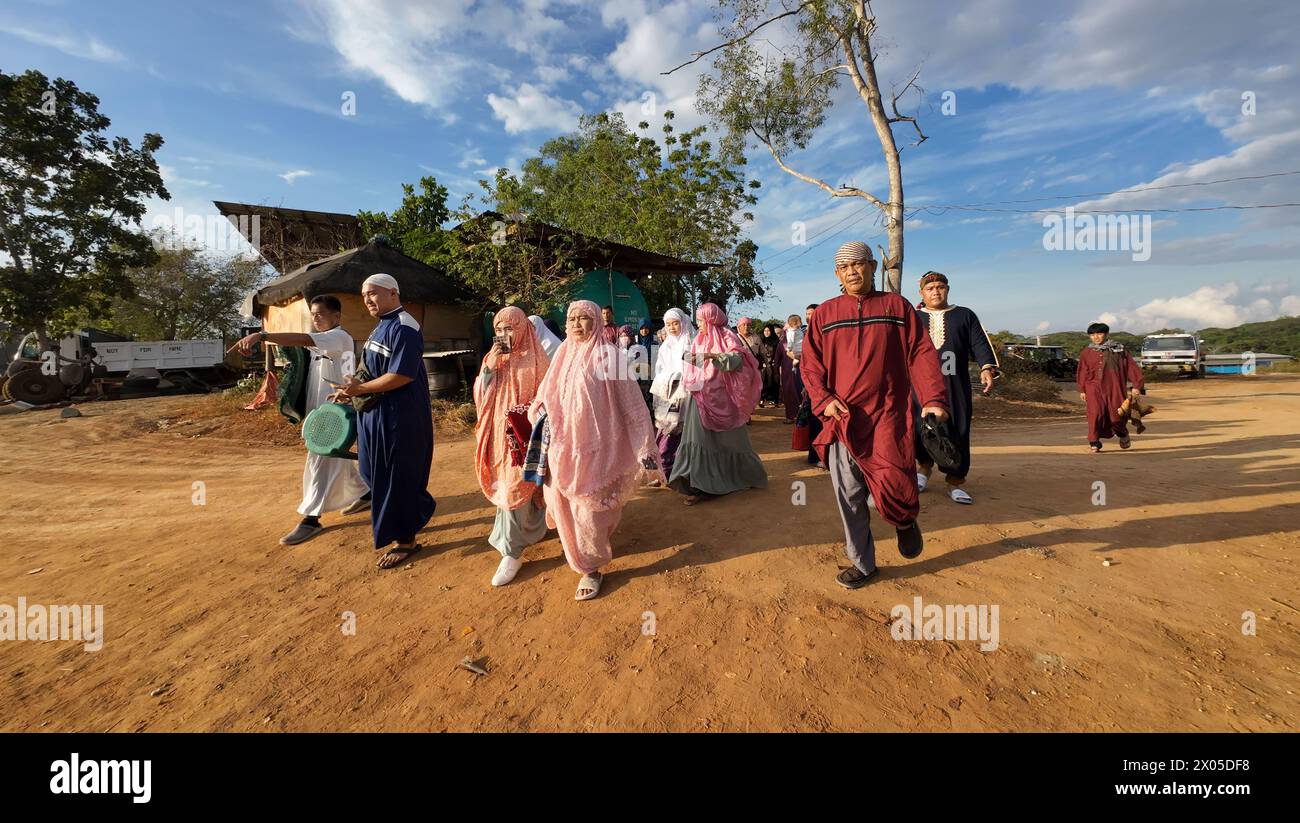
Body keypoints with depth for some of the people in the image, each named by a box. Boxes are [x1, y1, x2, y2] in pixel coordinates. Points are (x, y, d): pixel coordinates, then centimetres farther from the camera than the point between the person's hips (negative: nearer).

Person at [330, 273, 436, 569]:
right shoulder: (382, 326, 14)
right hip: (377, 413, 10)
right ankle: (419, 511, 37)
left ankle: (405, 539, 17)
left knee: (397, 478, 1)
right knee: (376, 473, 18)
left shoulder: (403, 328, -16)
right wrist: (351, 390, 5)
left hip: (400, 418, -10)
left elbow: (401, 375, -24)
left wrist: (360, 389, -14)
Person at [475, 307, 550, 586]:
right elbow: (480, 396, 3)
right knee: (507, 485, 16)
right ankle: (530, 526, 39)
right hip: (499, 432, 6)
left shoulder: (534, 359, -6)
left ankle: (513, 551, 3)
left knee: (517, 486, -6)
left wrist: (527, 415, -18)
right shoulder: (492, 358, 8)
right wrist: (490, 367, -10)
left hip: (525, 433, -5)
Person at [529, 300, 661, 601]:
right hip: (562, 446, 6)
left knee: (590, 509, 0)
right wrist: (539, 416, 1)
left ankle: (592, 568, 22)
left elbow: (631, 404, -11)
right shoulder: (563, 354, 9)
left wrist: (645, 448, -14)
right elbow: (546, 396, 20)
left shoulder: (608, 354, -8)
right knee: (562, 503, 13)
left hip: (595, 447, -6)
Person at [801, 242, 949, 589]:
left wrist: (933, 399, -11)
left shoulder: (897, 306, 8)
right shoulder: (824, 313, 10)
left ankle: (905, 521, 26)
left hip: (889, 416, -1)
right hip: (842, 418, 2)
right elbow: (810, 362, 6)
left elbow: (921, 353, 2)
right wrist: (824, 400, -10)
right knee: (849, 497, 5)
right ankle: (862, 563, 23)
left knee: (893, 484, -11)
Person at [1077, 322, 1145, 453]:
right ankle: (1094, 443, -8)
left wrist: (1136, 386, -1)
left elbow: (1131, 367, 4)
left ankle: (1123, 434, 37)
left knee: (1116, 416, 3)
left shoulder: (1118, 349, 4)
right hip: (1094, 388, 0)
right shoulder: (1086, 352, 7)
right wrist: (1082, 390, 11)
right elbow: (1083, 372, 13)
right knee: (1095, 414, -18)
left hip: (1114, 388, 0)